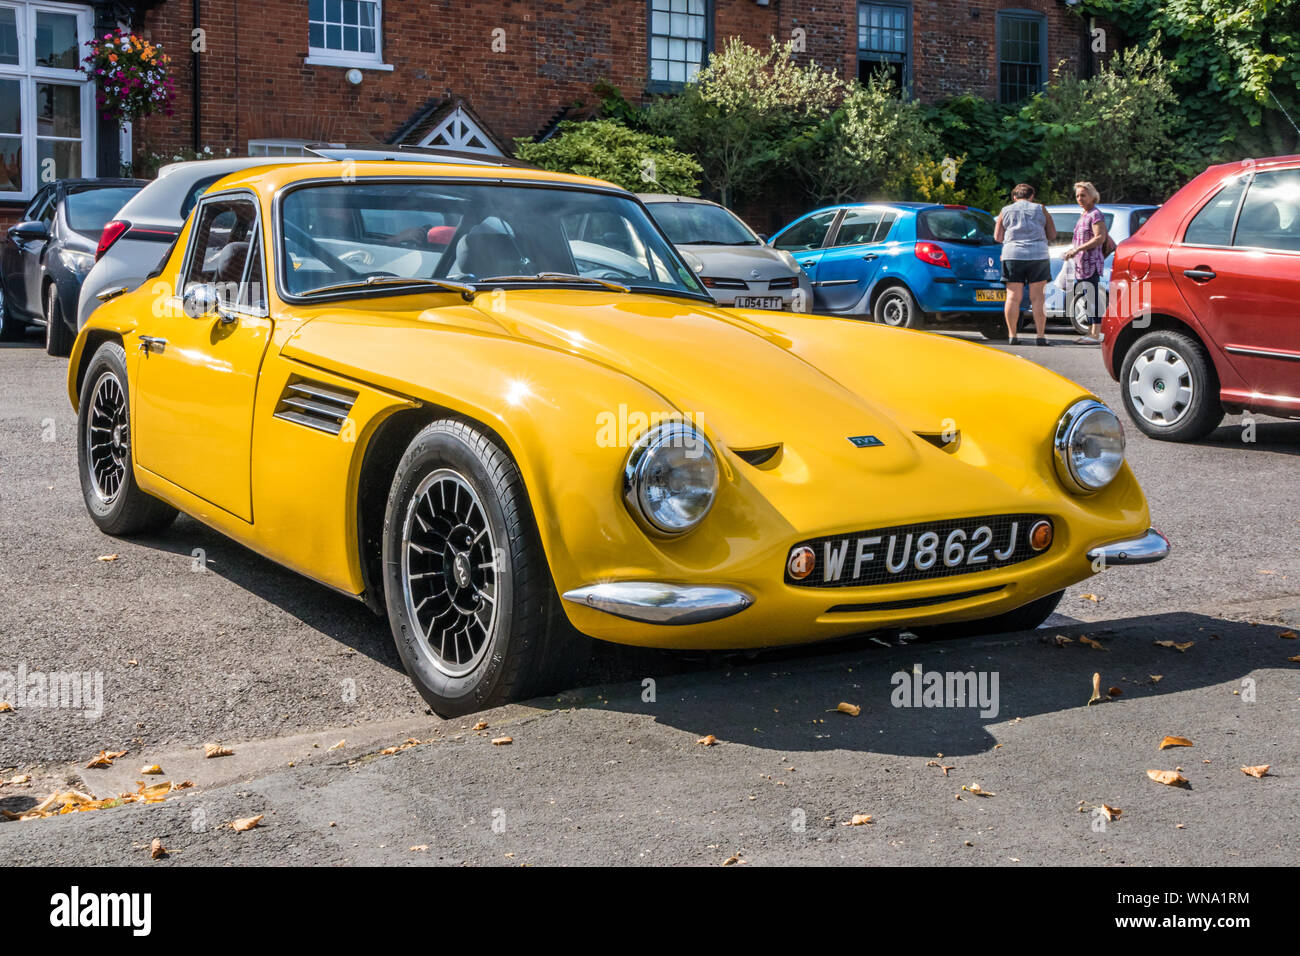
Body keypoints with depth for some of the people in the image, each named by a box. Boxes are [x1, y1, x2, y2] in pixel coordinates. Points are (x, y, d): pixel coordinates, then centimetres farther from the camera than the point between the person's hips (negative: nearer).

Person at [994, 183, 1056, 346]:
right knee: (1037, 297, 2)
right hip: (1038, 255, 0)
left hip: (1012, 255, 0)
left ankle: (1012, 335, 0)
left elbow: (997, 237, 9)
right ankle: (1040, 335, 0)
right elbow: (1052, 234, 9)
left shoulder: (1006, 211, 10)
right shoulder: (1040, 209, 10)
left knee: (1013, 297, 2)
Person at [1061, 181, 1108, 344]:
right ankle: (1091, 333, 15)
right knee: (1086, 300, 10)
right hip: (1081, 264, 10)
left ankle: (1096, 335, -12)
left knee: (1093, 300, -11)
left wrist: (1077, 249, -19)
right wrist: (1072, 251, 18)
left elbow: (1100, 238, -18)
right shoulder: (1084, 216, 21)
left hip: (1092, 264, -10)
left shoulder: (1096, 215, -8)